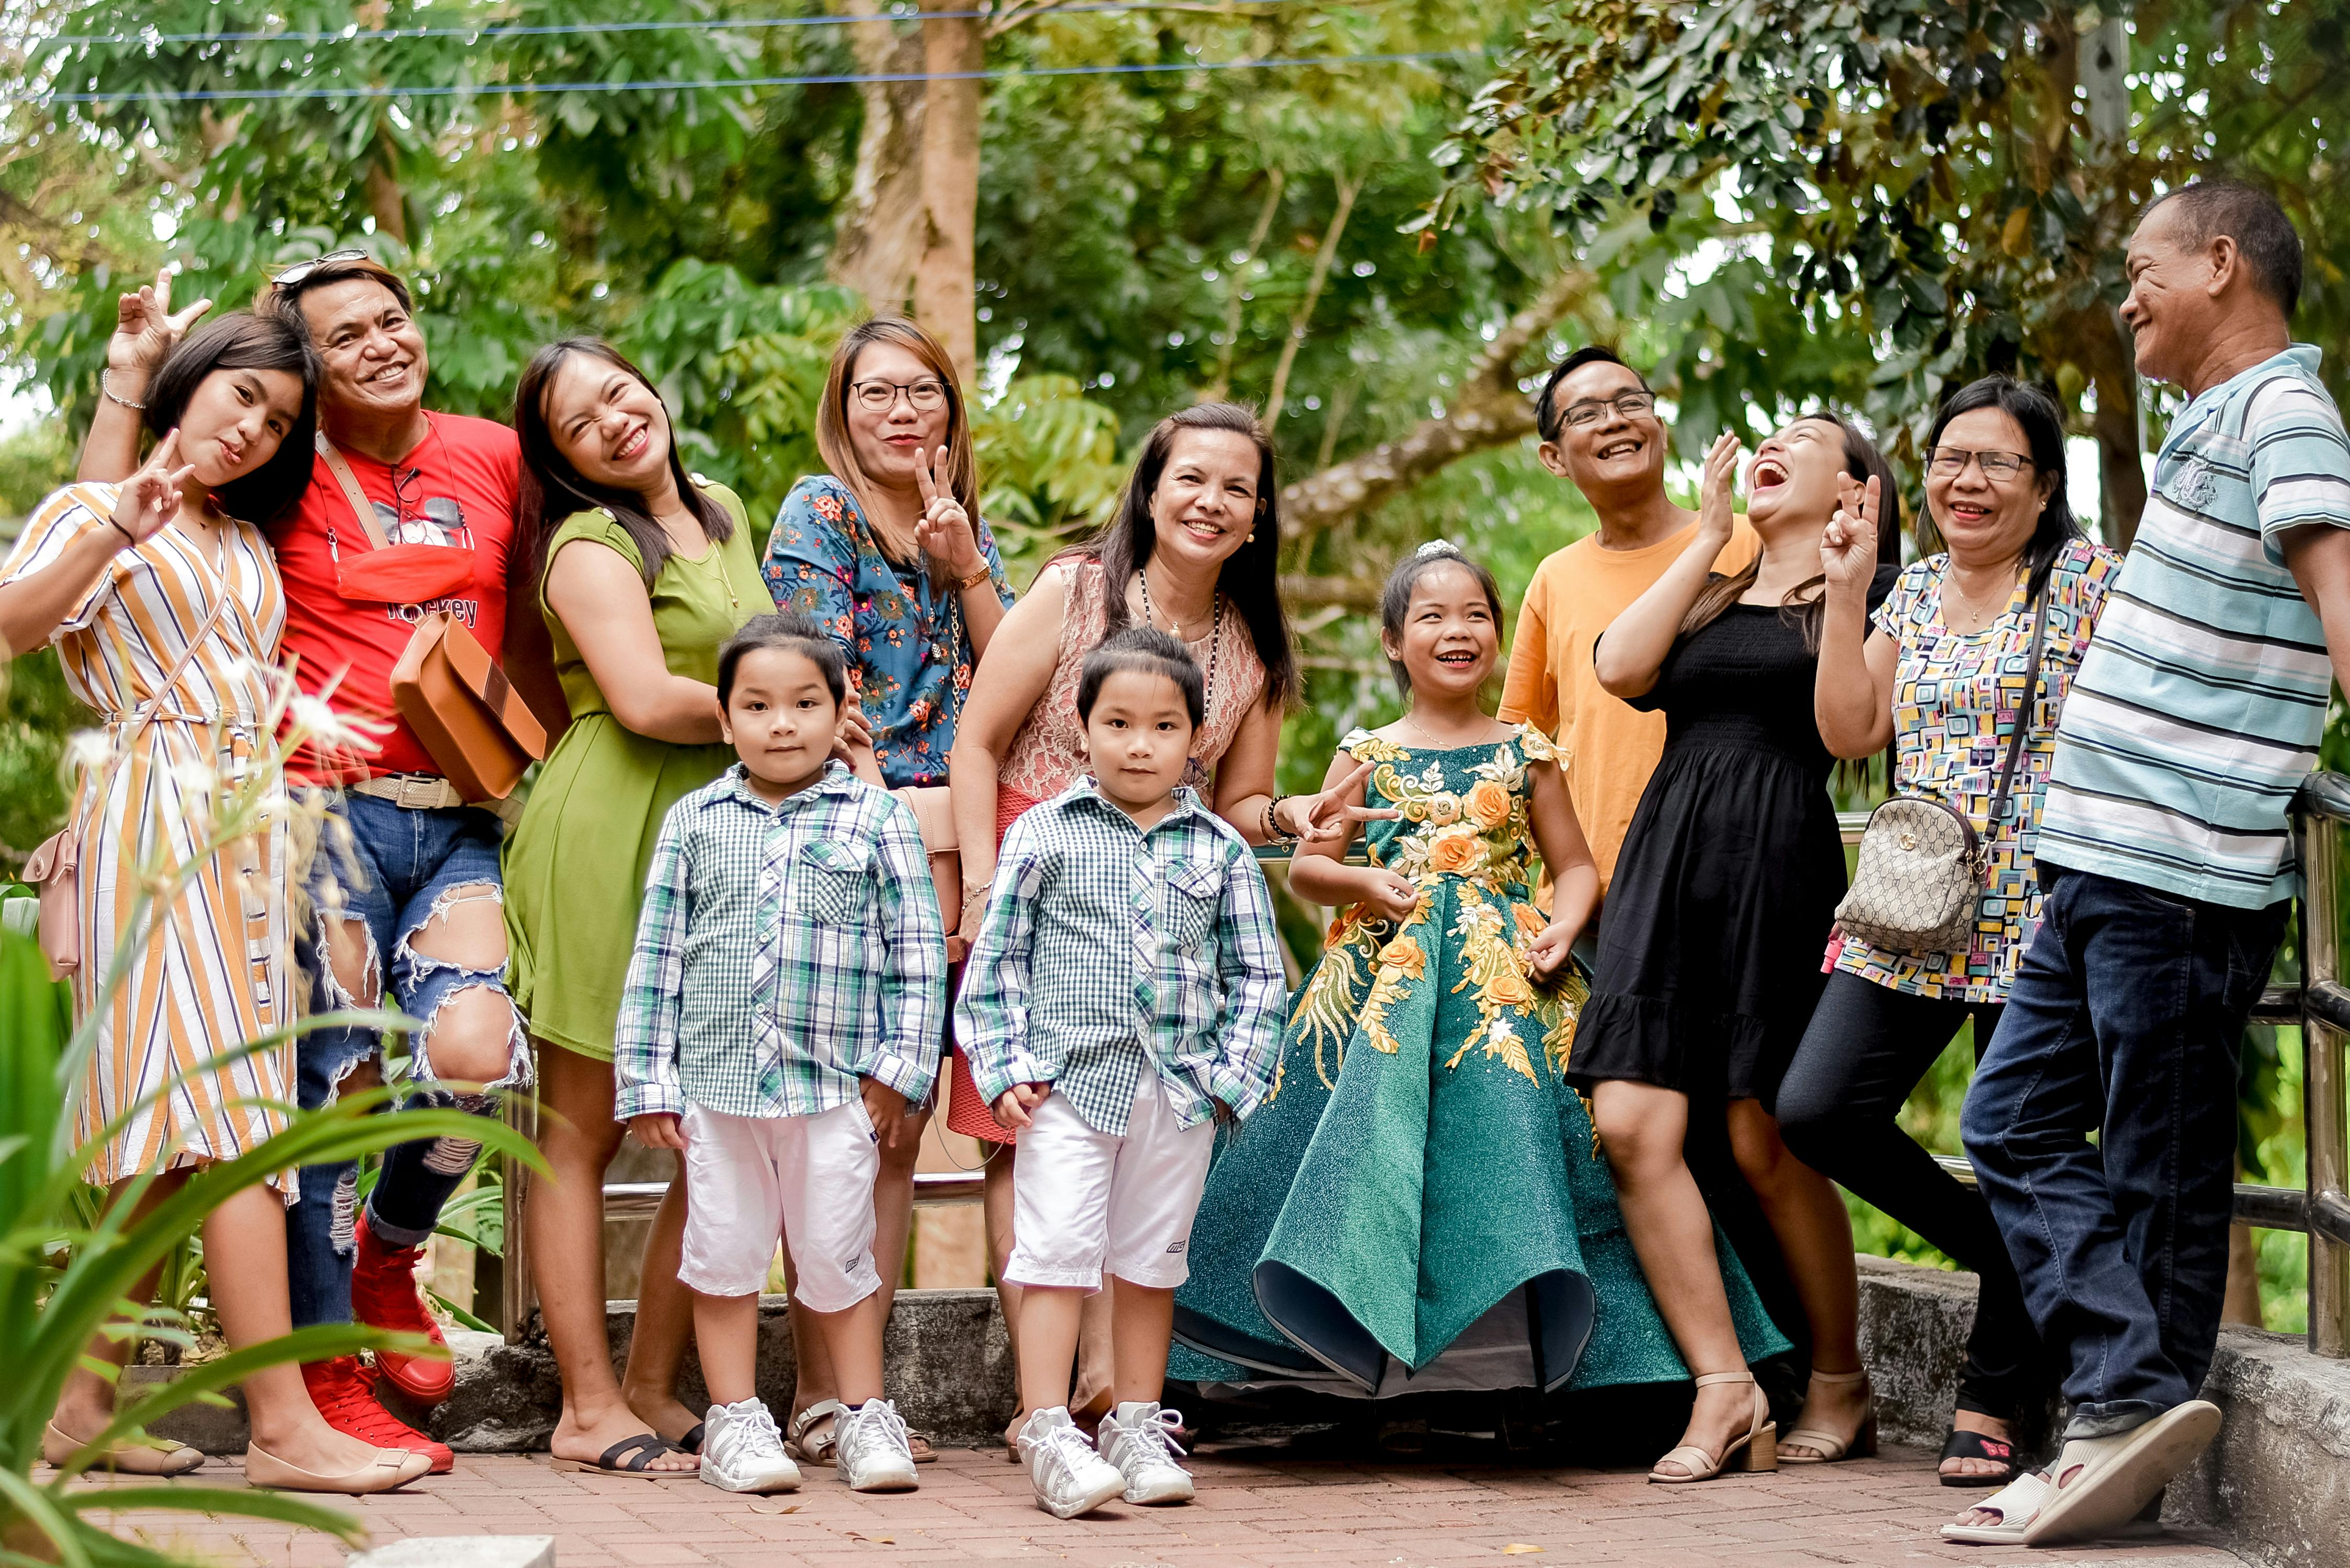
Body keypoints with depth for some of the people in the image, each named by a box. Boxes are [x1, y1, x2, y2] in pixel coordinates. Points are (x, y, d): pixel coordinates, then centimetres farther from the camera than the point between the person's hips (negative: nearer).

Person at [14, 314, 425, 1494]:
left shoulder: (250, 546, 26)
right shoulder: (94, 513, 6)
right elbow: (14, 620, -13)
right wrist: (118, 529, -24)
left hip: (249, 824, 7)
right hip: (158, 810, -7)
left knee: (168, 1130, 3)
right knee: (227, 1098, -17)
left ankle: (84, 1406, 6)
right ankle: (283, 1423, -25)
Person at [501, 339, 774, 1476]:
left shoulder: (723, 513, 19)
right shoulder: (590, 544, -5)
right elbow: (646, 698, -17)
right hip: (608, 837, -8)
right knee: (584, 1128, -2)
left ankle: (653, 1388, 14)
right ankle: (590, 1408, 0)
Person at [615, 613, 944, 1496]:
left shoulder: (877, 818, 2)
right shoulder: (694, 822, 6)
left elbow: (917, 950, 3)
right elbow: (655, 957, 7)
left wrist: (901, 1066, -3)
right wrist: (648, 1081, 3)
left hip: (835, 1081, -1)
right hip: (716, 1080, 2)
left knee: (837, 1255, 5)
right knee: (724, 1251, 7)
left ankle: (864, 1417, 16)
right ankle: (735, 1420, 17)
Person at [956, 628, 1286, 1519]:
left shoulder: (1219, 850, 7)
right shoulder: (1044, 835, 1)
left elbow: (1256, 971, 11)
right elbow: (997, 956, 3)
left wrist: (1235, 1075, 1)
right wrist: (1003, 1067, -5)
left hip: (1180, 1091, 3)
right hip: (1071, 1080, -3)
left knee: (1151, 1262, 11)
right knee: (1058, 1250, -10)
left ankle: (1138, 1429, 21)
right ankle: (1048, 1436, -10)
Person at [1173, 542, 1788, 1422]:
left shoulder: (1527, 756, 9)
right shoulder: (1367, 756, 9)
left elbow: (1576, 866, 11)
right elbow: (1306, 869, 11)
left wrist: (1565, 925, -9)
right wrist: (1363, 884, -9)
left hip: (1502, 981, 0)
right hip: (1384, 979, 0)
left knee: (1499, 1143, -12)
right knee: (1380, 1148, -9)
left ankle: (1497, 1364, -6)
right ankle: (1389, 1380, -2)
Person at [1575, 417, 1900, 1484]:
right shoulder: (1705, 597, 24)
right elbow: (1621, 668, 5)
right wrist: (1708, 540, 10)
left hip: (1781, 854, -5)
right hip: (1665, 854, 5)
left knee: (1766, 1143, -6)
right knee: (1630, 1123, -10)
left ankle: (1839, 1384, 12)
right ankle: (1724, 1392, -7)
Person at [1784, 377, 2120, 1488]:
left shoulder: (2086, 579, -1)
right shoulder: (1912, 593, 15)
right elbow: (1850, 731, 8)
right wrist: (1846, 591, 4)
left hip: (2038, 908, -5)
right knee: (1816, 1113, -7)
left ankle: (1990, 1406, 10)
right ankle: (2015, 1259, 13)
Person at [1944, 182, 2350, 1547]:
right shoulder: (2207, 424, 20)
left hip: (2183, 872, -10)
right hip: (2098, 865, 10)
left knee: (2157, 1172, -5)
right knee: (2015, 1123, 8)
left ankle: (2136, 1407, 1)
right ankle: (2137, 1408, 0)